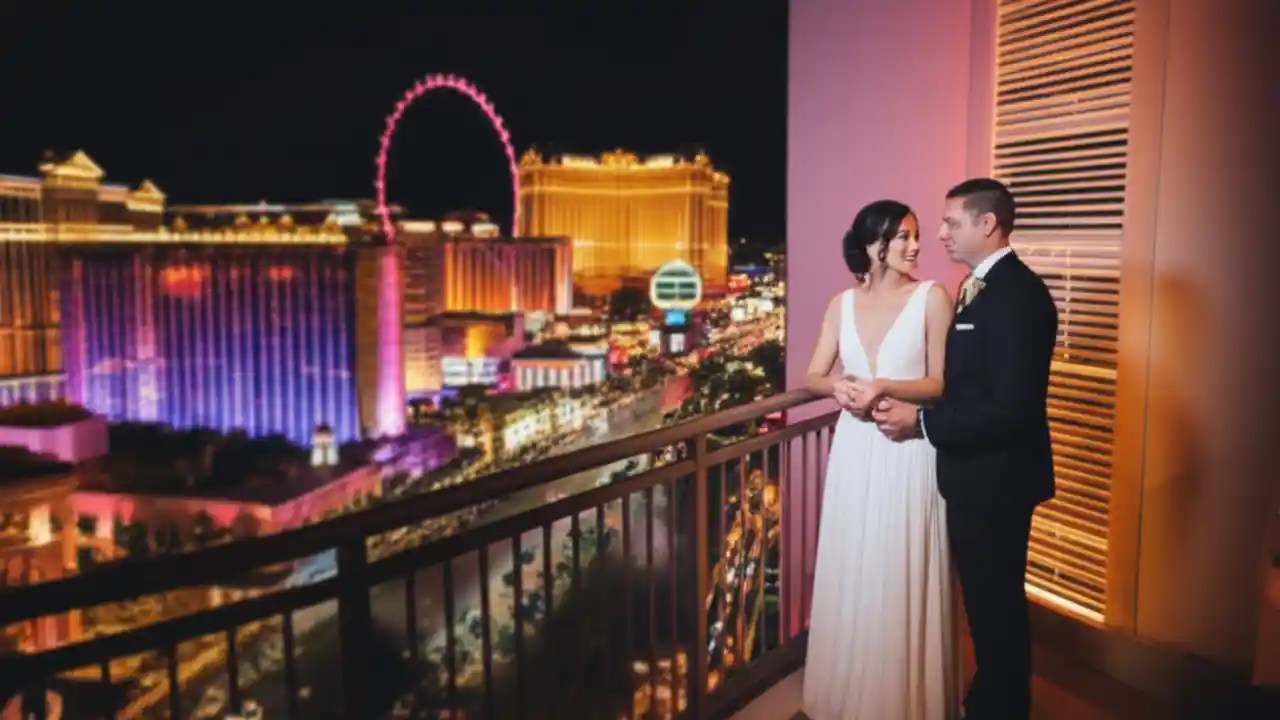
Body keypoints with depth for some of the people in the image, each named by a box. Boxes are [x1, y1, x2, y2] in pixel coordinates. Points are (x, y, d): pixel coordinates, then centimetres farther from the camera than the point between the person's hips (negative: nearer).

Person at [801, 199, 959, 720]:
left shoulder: (931, 298, -4)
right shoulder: (843, 303, 7)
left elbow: (942, 383, -7)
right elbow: (812, 377, 6)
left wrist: (882, 386, -20)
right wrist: (840, 385, -15)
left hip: (907, 454, -4)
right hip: (855, 452, 4)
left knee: (902, 580, 4)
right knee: (850, 576, 13)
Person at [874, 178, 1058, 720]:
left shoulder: (1019, 294, -21)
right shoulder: (980, 287, 10)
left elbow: (1011, 407, -27)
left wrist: (923, 422, -22)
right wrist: (915, 406, 1)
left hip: (995, 478, -9)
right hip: (974, 473, 9)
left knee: (996, 603, 8)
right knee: (984, 599, 22)